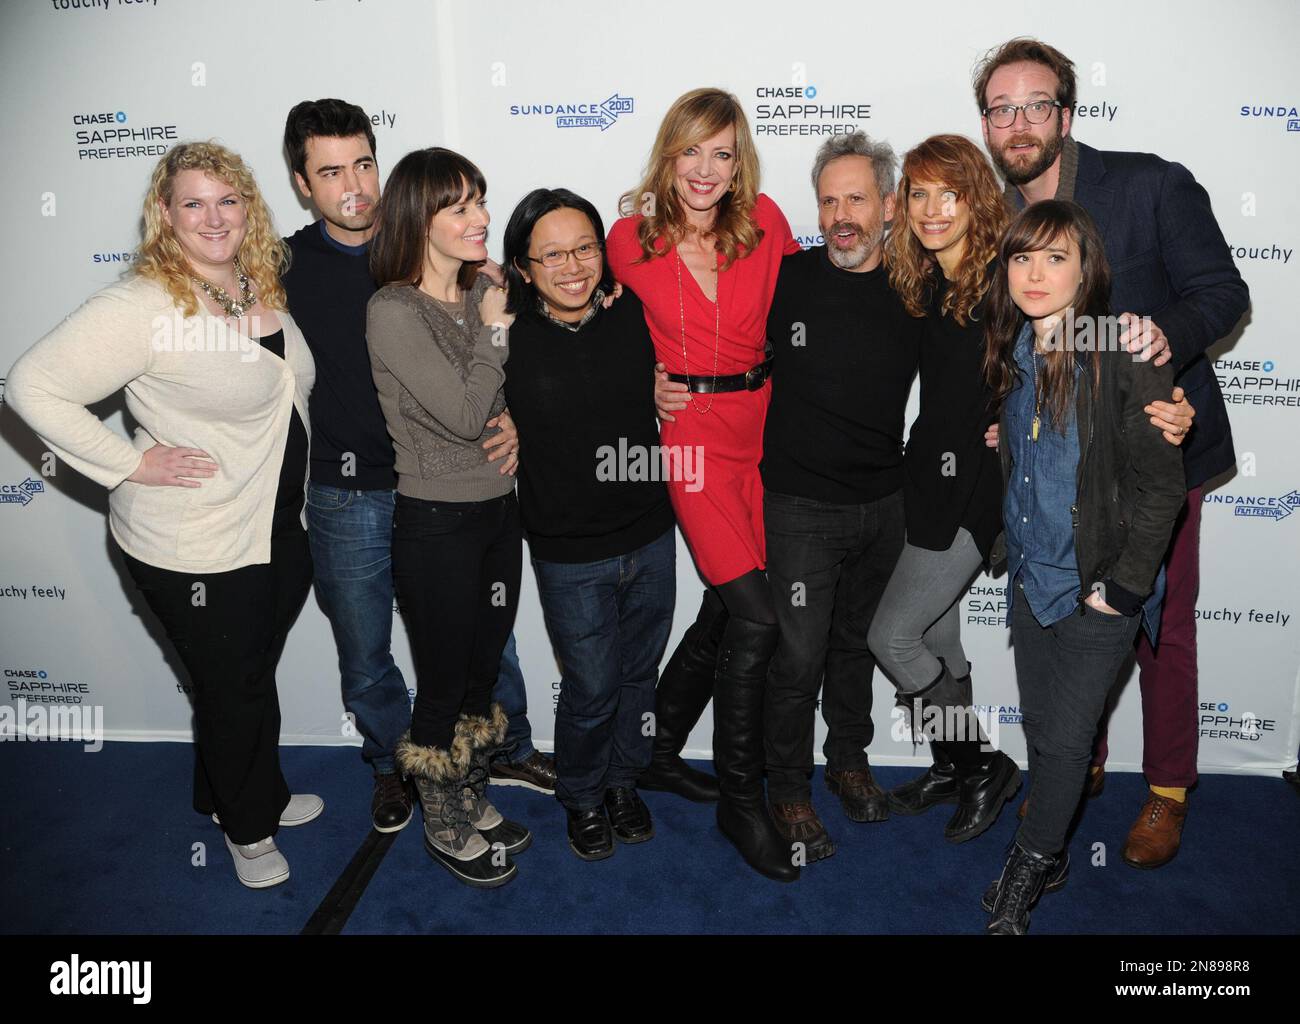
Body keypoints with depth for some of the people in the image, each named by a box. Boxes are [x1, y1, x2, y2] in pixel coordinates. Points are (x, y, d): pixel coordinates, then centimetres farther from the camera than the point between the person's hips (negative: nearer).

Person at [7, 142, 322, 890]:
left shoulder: (264, 286, 2)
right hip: (196, 550, -7)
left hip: (282, 530, 7)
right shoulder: (143, 307, -21)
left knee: (256, 677, 24)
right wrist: (130, 464, -20)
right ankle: (248, 826, 38)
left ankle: (259, 794, 49)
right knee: (234, 690, 12)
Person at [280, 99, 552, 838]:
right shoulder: (287, 268, -3)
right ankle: (395, 762, 41)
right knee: (365, 654, 15)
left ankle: (509, 746, 39)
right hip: (347, 497, 0)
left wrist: (511, 417, -12)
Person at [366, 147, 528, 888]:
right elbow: (463, 415, -22)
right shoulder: (393, 312, -16)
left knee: (485, 669, 18)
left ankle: (474, 802, 39)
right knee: (443, 682, 9)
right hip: (437, 522, -6)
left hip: (499, 508, 6)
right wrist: (491, 331, -13)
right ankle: (444, 828, 30)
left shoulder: (485, 291, 4)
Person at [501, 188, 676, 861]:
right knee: (591, 690, 9)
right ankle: (583, 798, 38)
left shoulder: (634, 312, -5)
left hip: (650, 535, 4)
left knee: (639, 673, 19)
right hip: (570, 553, -3)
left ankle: (623, 779, 45)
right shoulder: (506, 335, -14)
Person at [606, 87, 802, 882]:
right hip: (686, 428, -4)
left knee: (729, 606, 9)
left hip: (759, 420, 4)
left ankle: (659, 752, 32)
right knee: (756, 614, -12)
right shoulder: (631, 238, -2)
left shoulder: (765, 221, 2)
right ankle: (742, 799, 7)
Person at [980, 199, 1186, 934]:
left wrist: (1121, 587, -14)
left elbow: (1161, 483, -15)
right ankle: (1048, 861, 36)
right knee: (1039, 726, 16)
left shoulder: (1127, 356, -16)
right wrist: (1012, 551, 9)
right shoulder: (1013, 356, 2)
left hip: (1098, 589, -6)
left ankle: (1033, 861, 29)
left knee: (1066, 736, 6)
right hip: (1031, 577, 6)